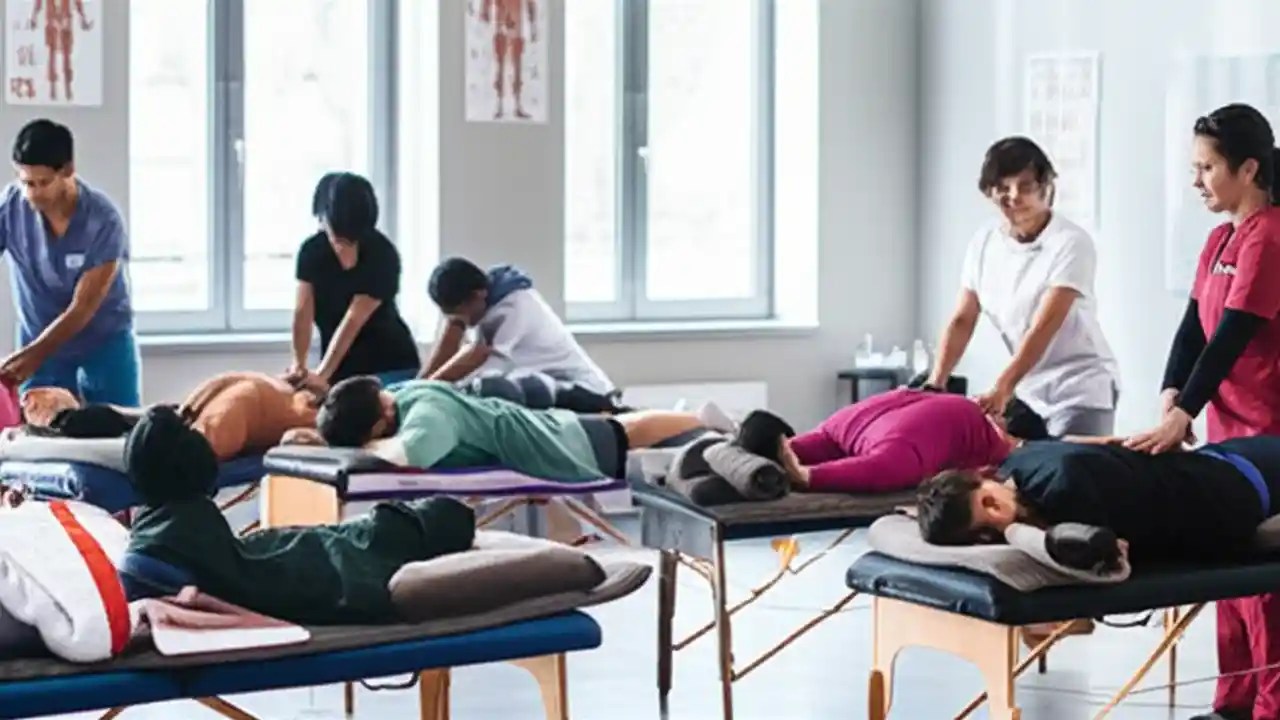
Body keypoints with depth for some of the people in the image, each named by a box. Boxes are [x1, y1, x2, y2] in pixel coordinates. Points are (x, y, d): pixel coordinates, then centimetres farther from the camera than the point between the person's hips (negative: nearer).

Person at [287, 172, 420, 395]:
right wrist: (299, 365, -24)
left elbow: (353, 320, -23)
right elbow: (303, 311, -12)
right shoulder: (312, 250, -5)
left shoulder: (382, 255, -18)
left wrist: (322, 374, -28)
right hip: (340, 369, 4)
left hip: (388, 367, -4)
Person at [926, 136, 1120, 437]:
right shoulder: (984, 242, 0)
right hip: (1027, 391, 5)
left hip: (1080, 391, -5)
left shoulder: (1071, 243, -17)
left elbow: (1044, 328, -26)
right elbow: (962, 320, 1)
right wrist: (935, 382, -13)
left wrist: (1001, 390, -35)